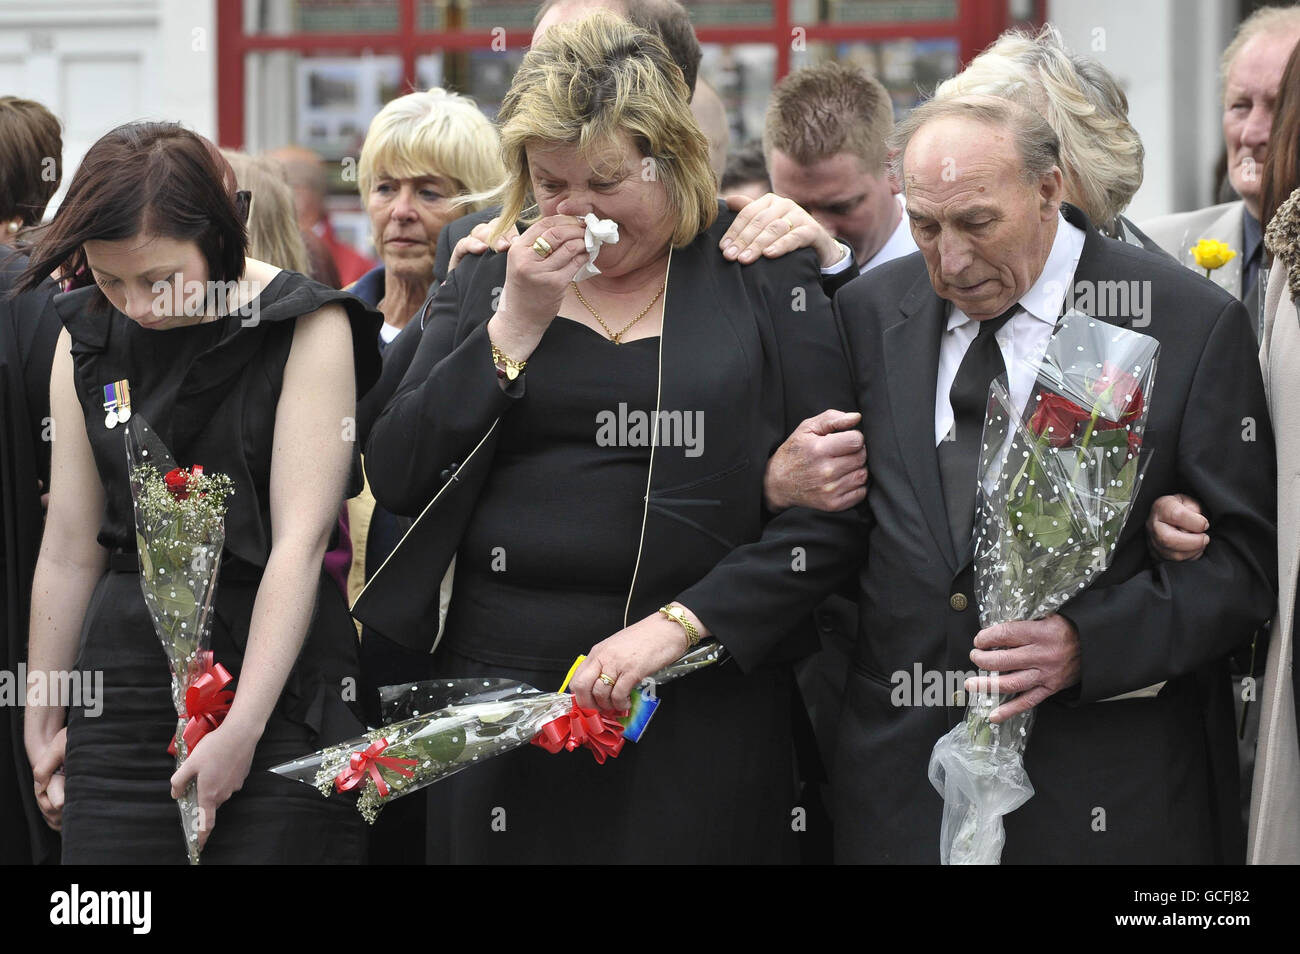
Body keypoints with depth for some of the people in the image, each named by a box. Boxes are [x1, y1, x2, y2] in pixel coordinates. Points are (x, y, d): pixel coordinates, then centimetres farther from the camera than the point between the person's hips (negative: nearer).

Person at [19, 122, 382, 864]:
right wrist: (42, 725, 12)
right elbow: (70, 550, 11)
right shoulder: (87, 337, 8)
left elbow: (301, 540, -12)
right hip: (126, 687, 4)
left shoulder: (308, 327, -6)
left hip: (281, 686, -4)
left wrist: (242, 728, -18)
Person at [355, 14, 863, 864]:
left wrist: (676, 626, -15)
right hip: (499, 693, 3)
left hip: (699, 716, -2)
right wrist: (515, 326, -6)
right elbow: (397, 478, 3)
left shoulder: (764, 282, 0)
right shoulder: (486, 279, 10)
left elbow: (829, 514, -5)